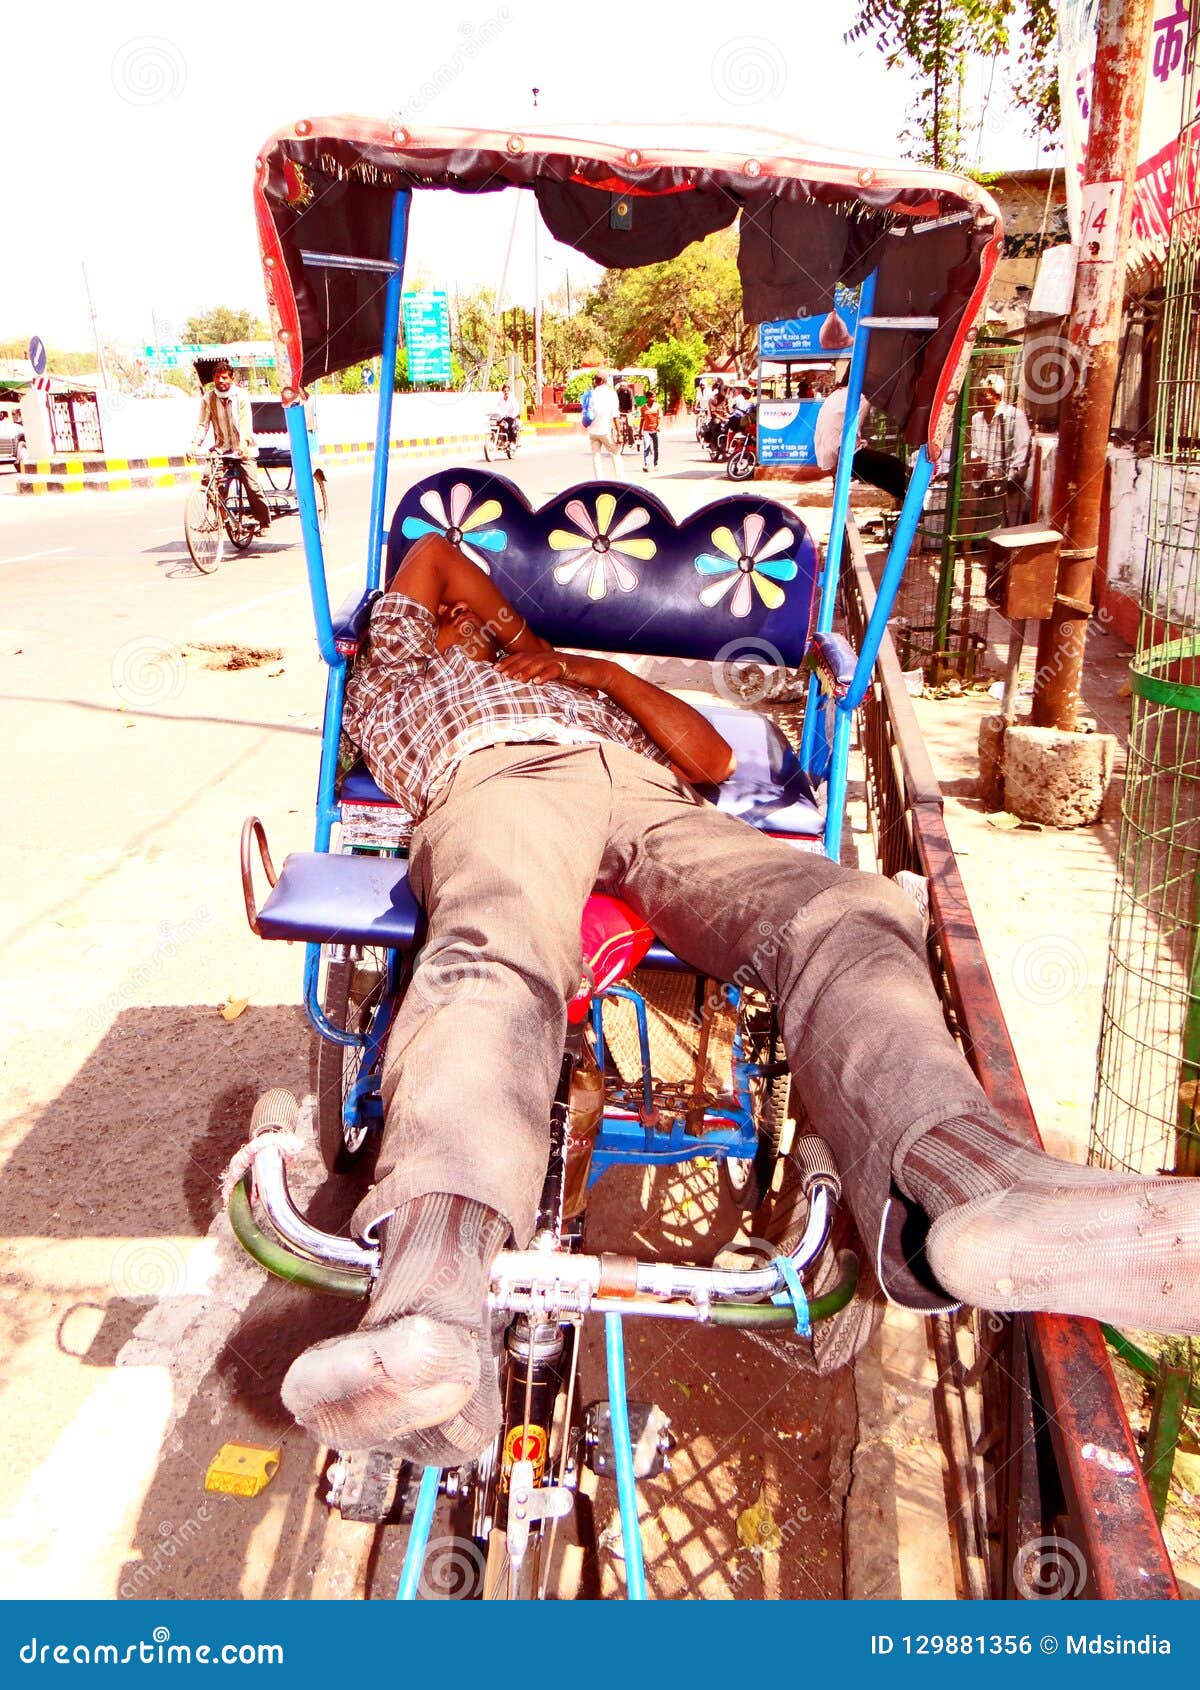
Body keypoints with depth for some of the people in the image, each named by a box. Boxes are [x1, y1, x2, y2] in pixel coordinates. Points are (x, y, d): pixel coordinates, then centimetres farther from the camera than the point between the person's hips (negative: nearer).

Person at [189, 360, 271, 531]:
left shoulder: (241, 395, -6)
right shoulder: (208, 398, 1)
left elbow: (245, 422, -17)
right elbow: (202, 424, -4)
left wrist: (243, 444, -34)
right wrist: (195, 444, -21)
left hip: (242, 449, -3)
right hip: (221, 448, 3)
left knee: (252, 485, -12)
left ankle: (264, 522, 1)